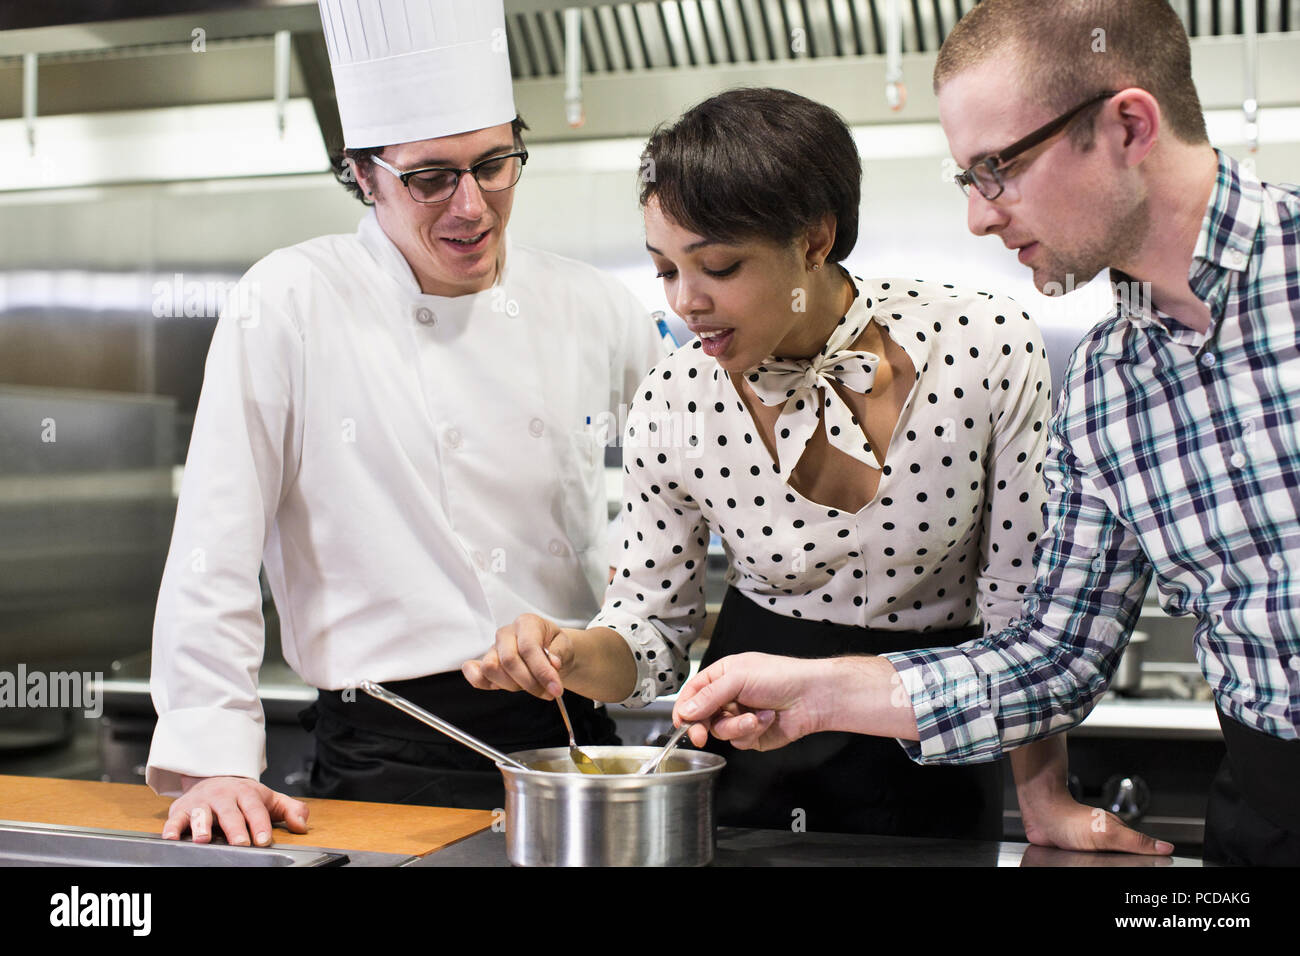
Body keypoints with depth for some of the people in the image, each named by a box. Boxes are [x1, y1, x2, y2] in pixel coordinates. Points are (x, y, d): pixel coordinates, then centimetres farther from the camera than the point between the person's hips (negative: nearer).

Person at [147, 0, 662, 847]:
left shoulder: (598, 312, 4)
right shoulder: (290, 306, -8)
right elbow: (215, 549, -7)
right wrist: (215, 759, -10)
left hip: (574, 737, 4)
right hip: (390, 760, -4)